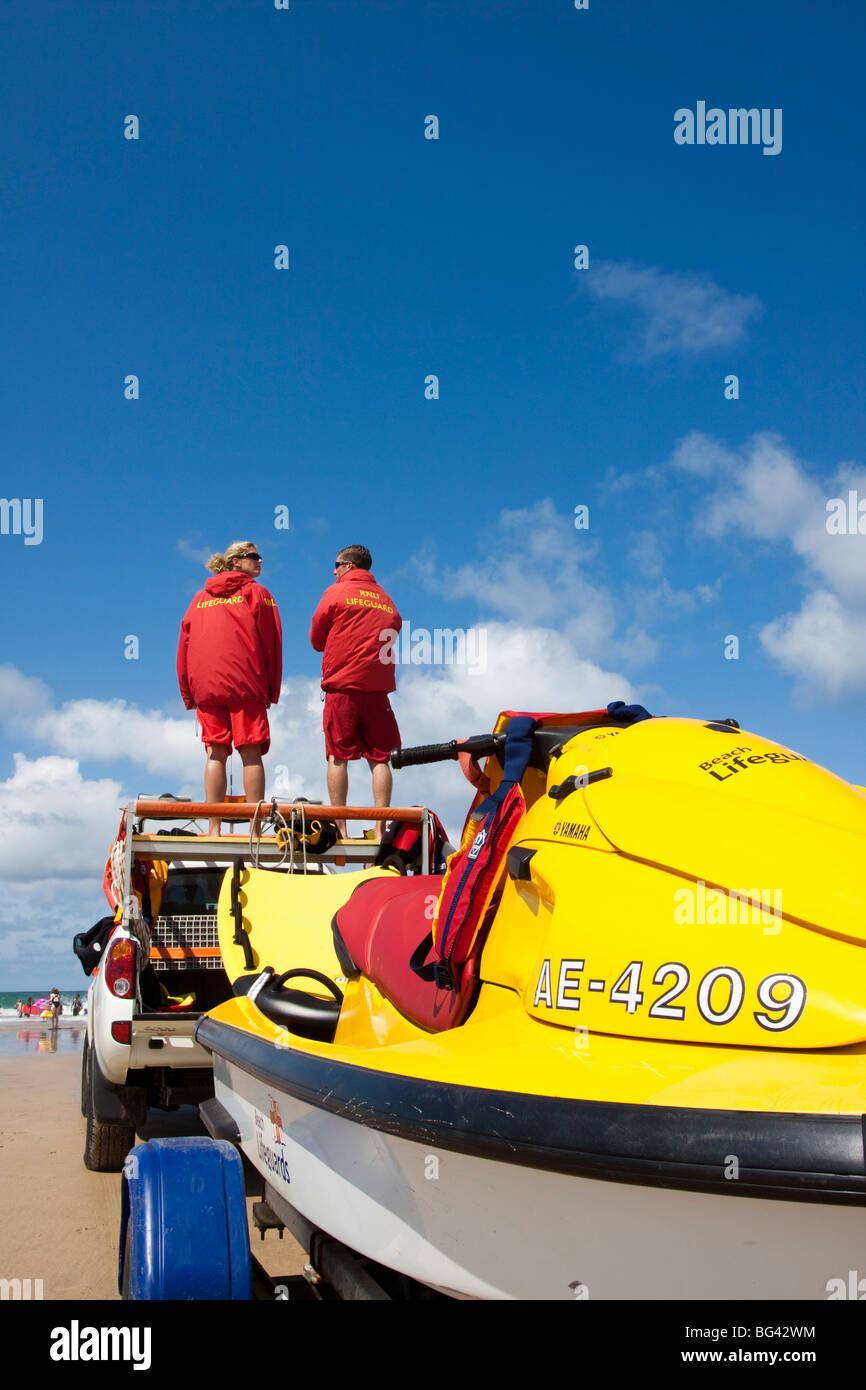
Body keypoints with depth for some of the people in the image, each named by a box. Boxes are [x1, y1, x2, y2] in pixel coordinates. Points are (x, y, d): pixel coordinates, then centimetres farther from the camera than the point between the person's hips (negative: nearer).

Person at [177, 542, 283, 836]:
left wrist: (187, 693, 15)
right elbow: (271, 642, 2)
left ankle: (214, 829, -4)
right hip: (246, 685, -3)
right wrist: (273, 690, 5)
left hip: (205, 687, 4)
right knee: (251, 753, -4)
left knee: (216, 753, 2)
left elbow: (183, 645, 14)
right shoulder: (256, 593, 8)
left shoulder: (200, 598, 19)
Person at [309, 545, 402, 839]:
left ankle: (338, 826, -4)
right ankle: (380, 828, -3)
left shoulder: (336, 593, 4)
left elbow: (316, 639, 9)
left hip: (342, 685, -3)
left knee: (338, 756, 0)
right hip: (378, 686, 3)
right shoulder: (387, 601, 16)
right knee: (379, 758, 3)